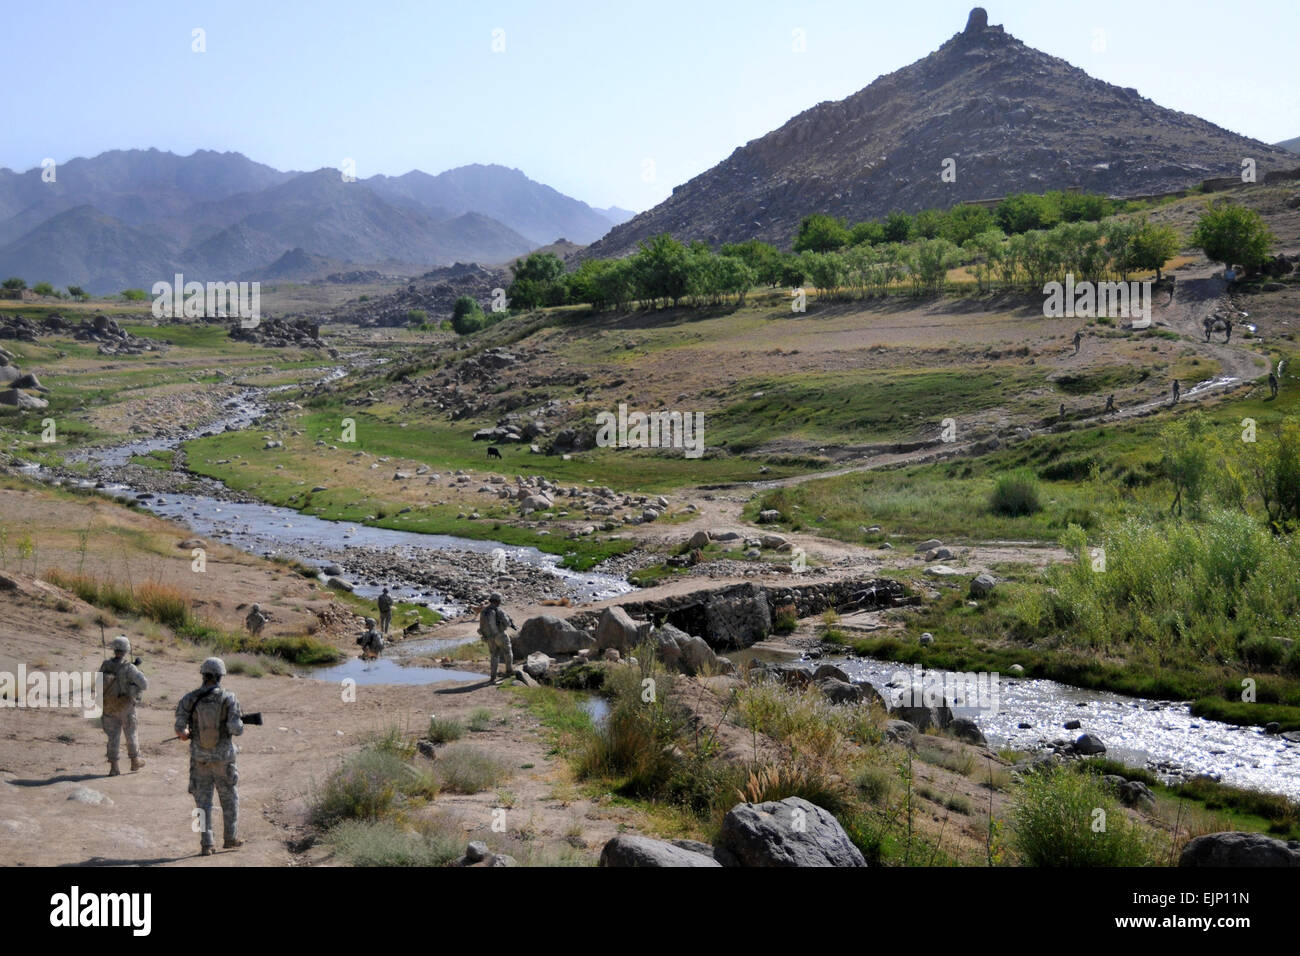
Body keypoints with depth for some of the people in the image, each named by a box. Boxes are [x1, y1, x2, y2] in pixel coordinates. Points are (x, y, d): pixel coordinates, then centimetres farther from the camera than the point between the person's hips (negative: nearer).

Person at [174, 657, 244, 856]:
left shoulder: (189, 699, -7)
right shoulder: (228, 698, -11)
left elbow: (179, 729, -9)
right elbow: (236, 729, -18)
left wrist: (186, 734, 14)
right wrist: (239, 722, 6)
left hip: (199, 757, 1)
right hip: (223, 757, -1)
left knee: (203, 801, 9)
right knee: (229, 798, 17)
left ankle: (206, 845, 6)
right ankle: (230, 838, 25)